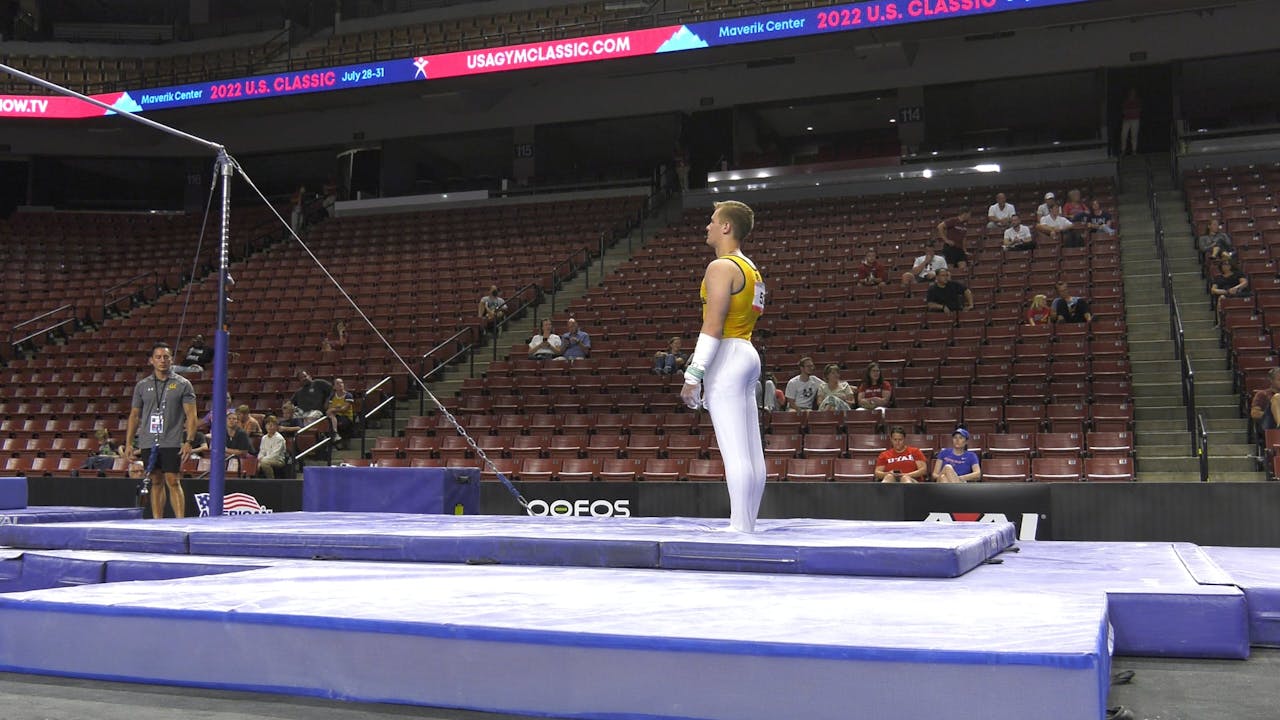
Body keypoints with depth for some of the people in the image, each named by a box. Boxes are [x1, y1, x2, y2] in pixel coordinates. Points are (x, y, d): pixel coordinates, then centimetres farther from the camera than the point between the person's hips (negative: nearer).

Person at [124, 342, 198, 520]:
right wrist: (128, 443, 8)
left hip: (172, 443, -3)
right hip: (148, 443, 3)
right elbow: (134, 415, 14)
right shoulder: (142, 385, 10)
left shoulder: (183, 384, 1)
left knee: (173, 482, -8)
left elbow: (191, 415, -3)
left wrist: (188, 441, -13)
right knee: (156, 483, 8)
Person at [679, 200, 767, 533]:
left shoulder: (721, 267, -10)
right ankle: (747, 524, 12)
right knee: (751, 452, 8)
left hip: (727, 357, -10)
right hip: (748, 355, 10)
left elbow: (713, 325, -18)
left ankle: (739, 527, -11)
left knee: (734, 452, -11)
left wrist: (693, 375, -17)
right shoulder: (751, 269, 20)